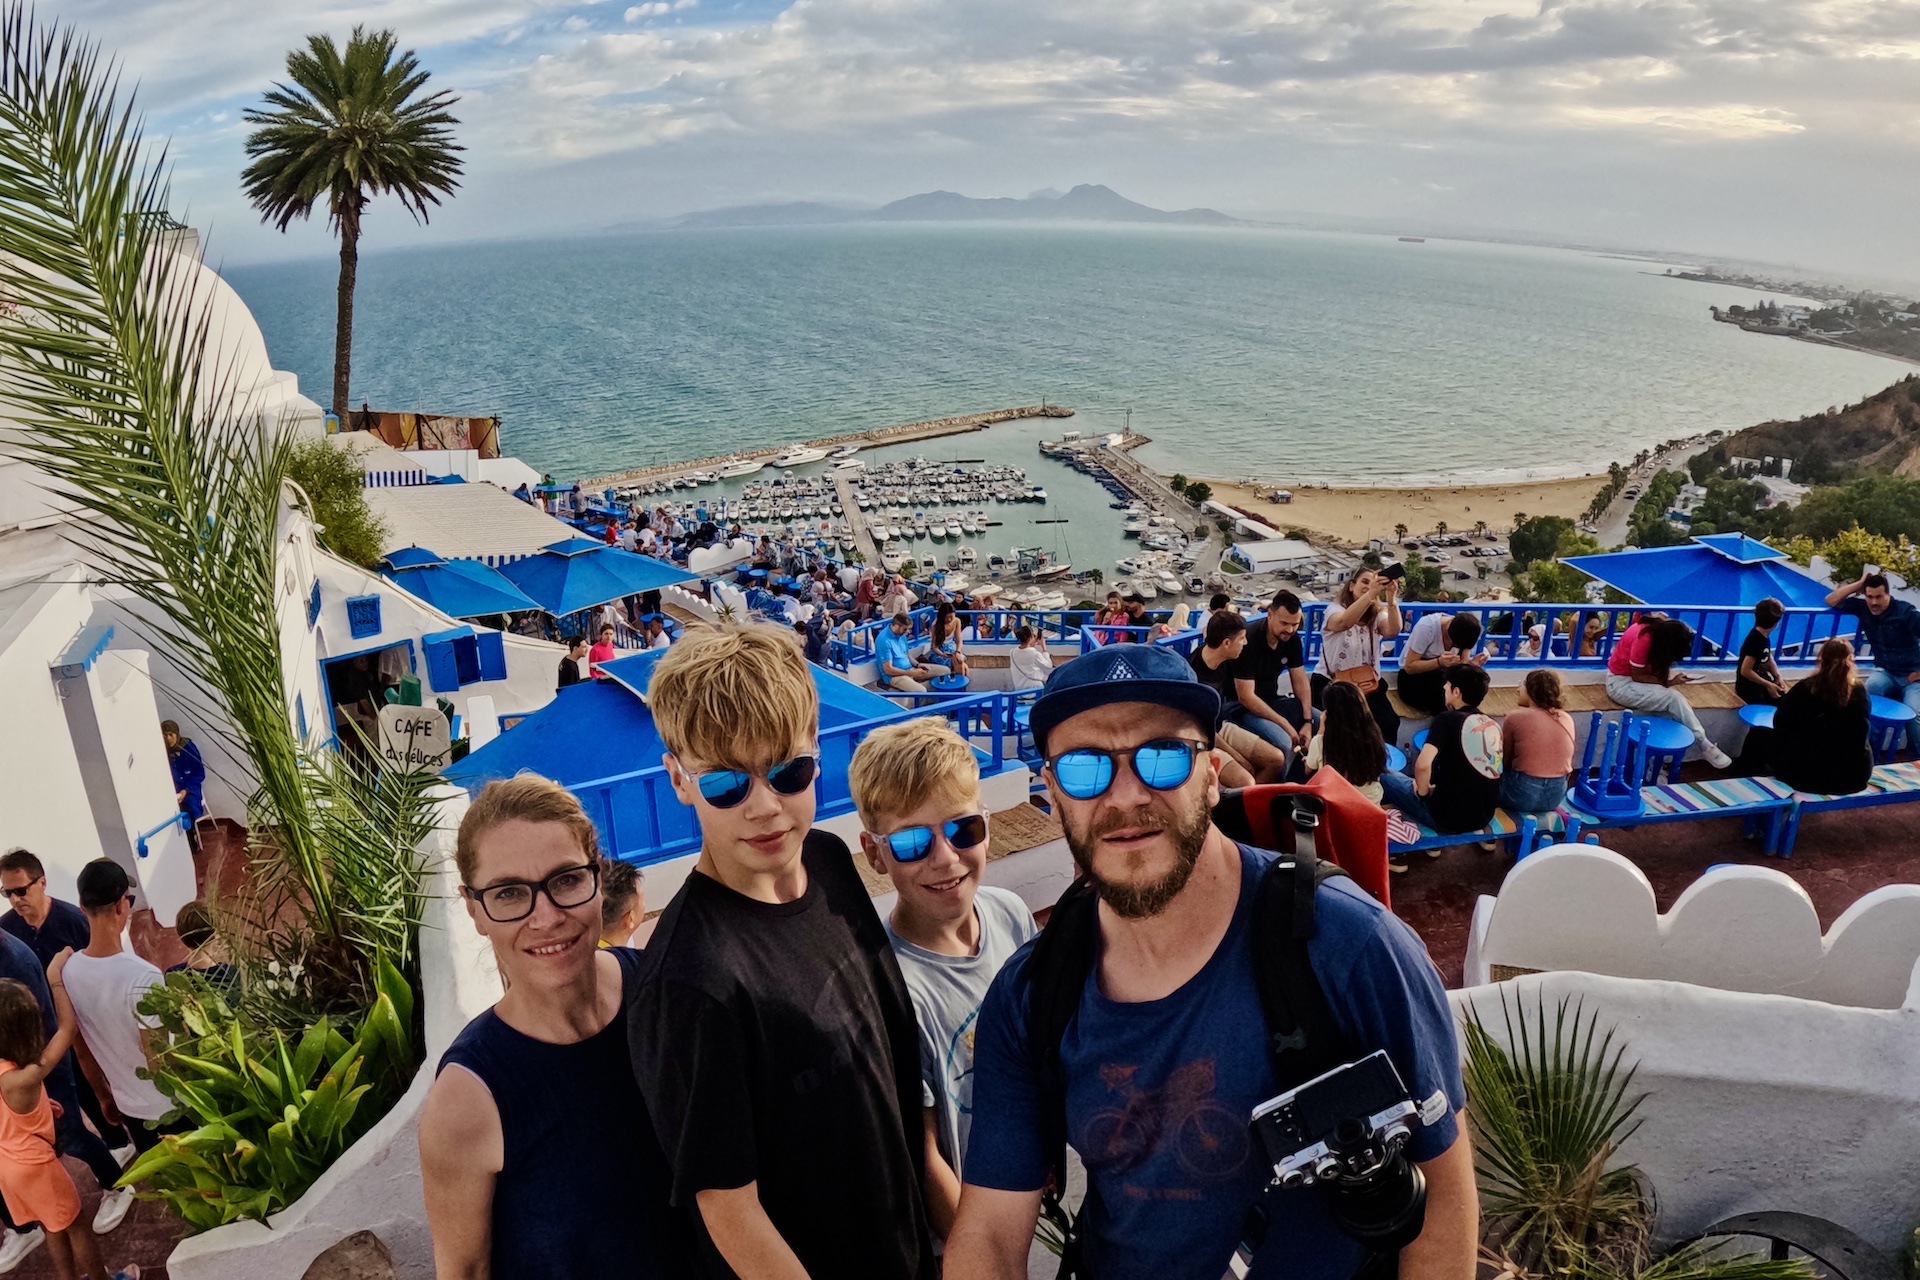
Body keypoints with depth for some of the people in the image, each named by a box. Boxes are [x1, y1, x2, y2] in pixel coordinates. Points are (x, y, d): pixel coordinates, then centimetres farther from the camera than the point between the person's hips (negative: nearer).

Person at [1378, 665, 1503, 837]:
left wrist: (1422, 791, -9)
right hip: (1485, 815, 7)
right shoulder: (1493, 724, 5)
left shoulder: (1447, 719, -15)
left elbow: (1423, 764, -29)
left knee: (1385, 778, 14)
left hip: (1449, 818, -7)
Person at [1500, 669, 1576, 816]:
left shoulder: (1515, 718, -9)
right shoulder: (1567, 720, 3)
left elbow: (1504, 759, 3)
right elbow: (1551, 755, 14)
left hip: (1522, 794, -5)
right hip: (1556, 795, 5)